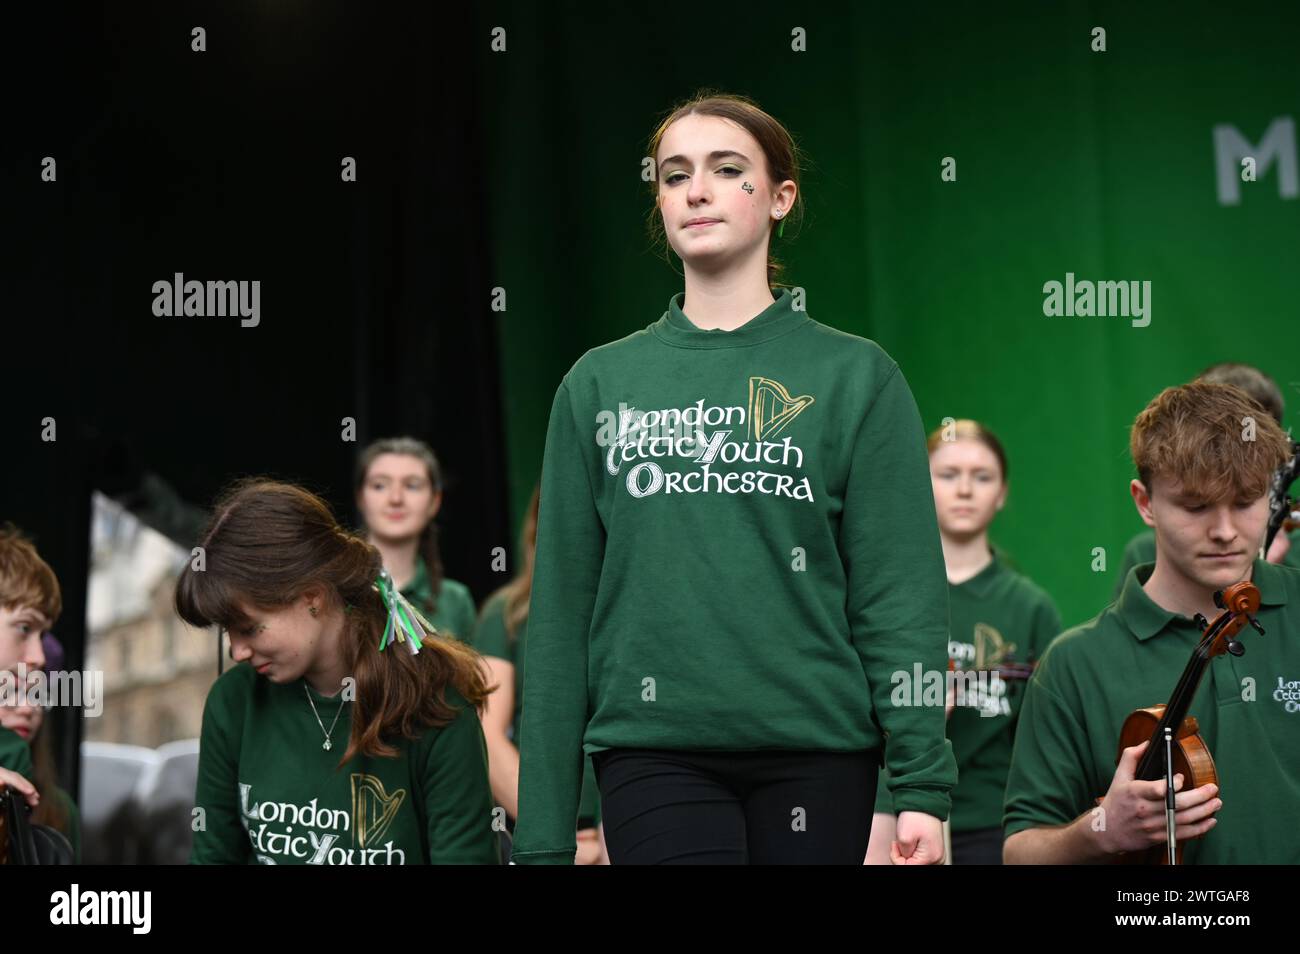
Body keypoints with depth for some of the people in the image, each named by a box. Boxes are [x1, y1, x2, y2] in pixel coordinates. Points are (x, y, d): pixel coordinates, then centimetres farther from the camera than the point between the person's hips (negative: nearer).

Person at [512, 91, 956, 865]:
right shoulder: (600, 385, 9)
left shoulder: (856, 377, 5)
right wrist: (545, 835, 4)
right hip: (655, 749, 0)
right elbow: (562, 607, 9)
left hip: (815, 750, 0)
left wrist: (923, 786, -9)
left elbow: (902, 596, 0)